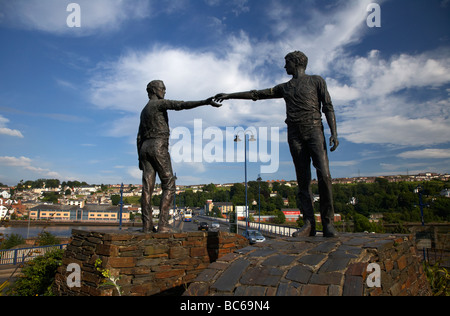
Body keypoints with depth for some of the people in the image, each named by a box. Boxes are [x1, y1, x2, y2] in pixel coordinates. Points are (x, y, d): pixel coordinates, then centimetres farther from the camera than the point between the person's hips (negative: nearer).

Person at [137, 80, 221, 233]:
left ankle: (147, 225, -3)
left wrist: (140, 158, 21)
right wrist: (204, 102, -25)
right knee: (169, 186, -3)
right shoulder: (160, 103, 0)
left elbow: (140, 137, 22)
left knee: (147, 188, 1)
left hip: (145, 148, 8)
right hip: (159, 147, -8)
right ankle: (163, 224, -11)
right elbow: (181, 105, -17)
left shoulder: (144, 111, 25)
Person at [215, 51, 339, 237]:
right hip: (294, 134, 3)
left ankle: (328, 223, -10)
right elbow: (257, 94, 24)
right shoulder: (284, 88, 23)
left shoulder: (317, 81, 13)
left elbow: (328, 108, 5)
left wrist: (334, 133, -8)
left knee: (324, 175, -16)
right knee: (303, 179, -3)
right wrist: (230, 95, 22)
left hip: (314, 131, -3)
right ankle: (309, 224, -5)